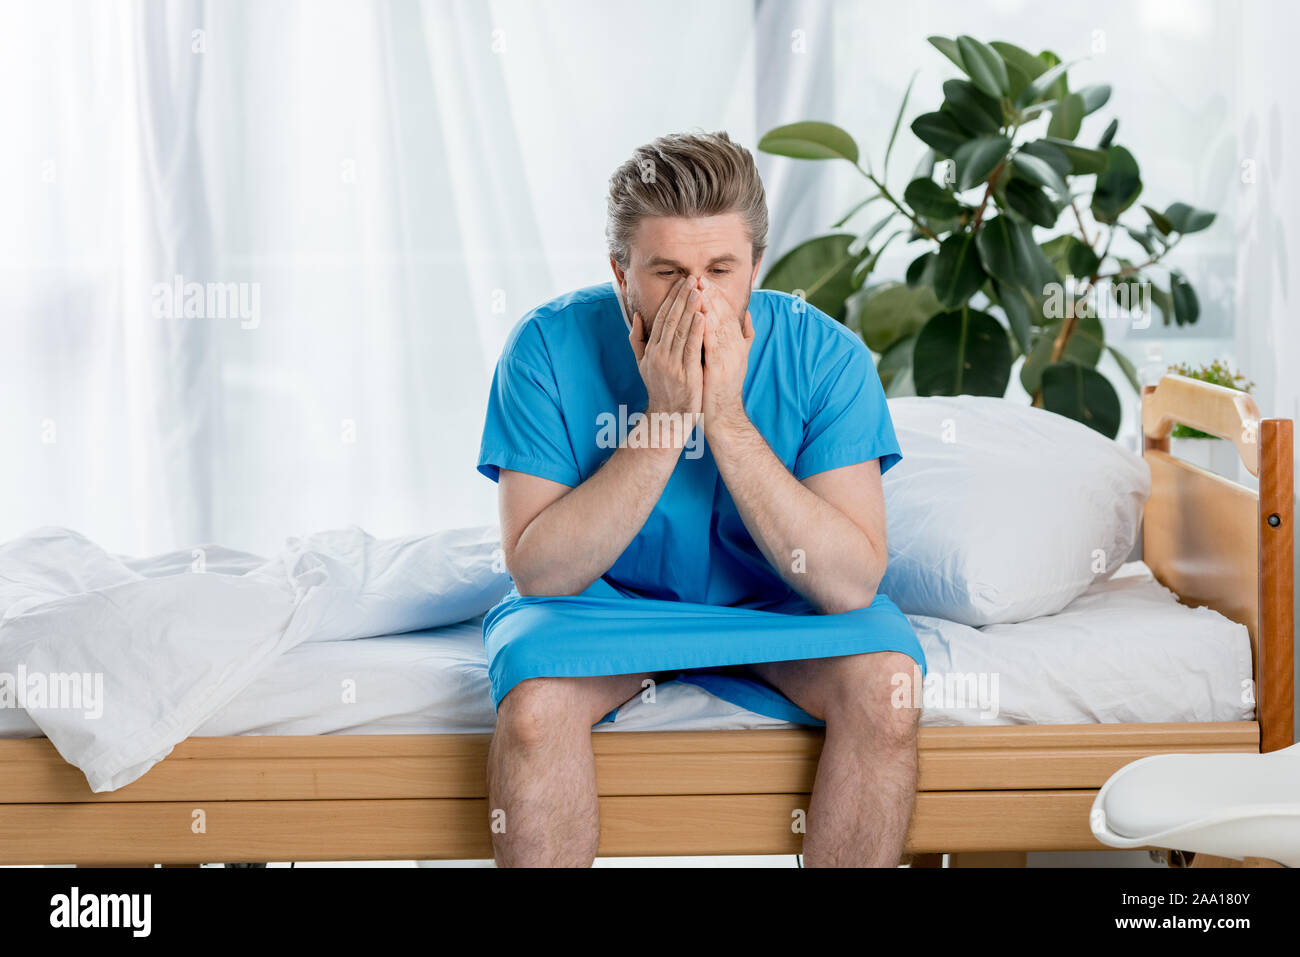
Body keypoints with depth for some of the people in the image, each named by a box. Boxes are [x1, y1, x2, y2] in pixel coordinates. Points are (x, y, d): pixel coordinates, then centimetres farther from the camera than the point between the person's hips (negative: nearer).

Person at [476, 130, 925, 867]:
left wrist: (726, 420, -31)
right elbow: (539, 572, -22)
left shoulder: (824, 355, -18)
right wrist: (662, 421, -30)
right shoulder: (550, 348, -19)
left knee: (884, 688, -28)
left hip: (776, 607, 1)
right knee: (536, 702, -32)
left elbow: (851, 583, -24)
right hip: (604, 602, -1)